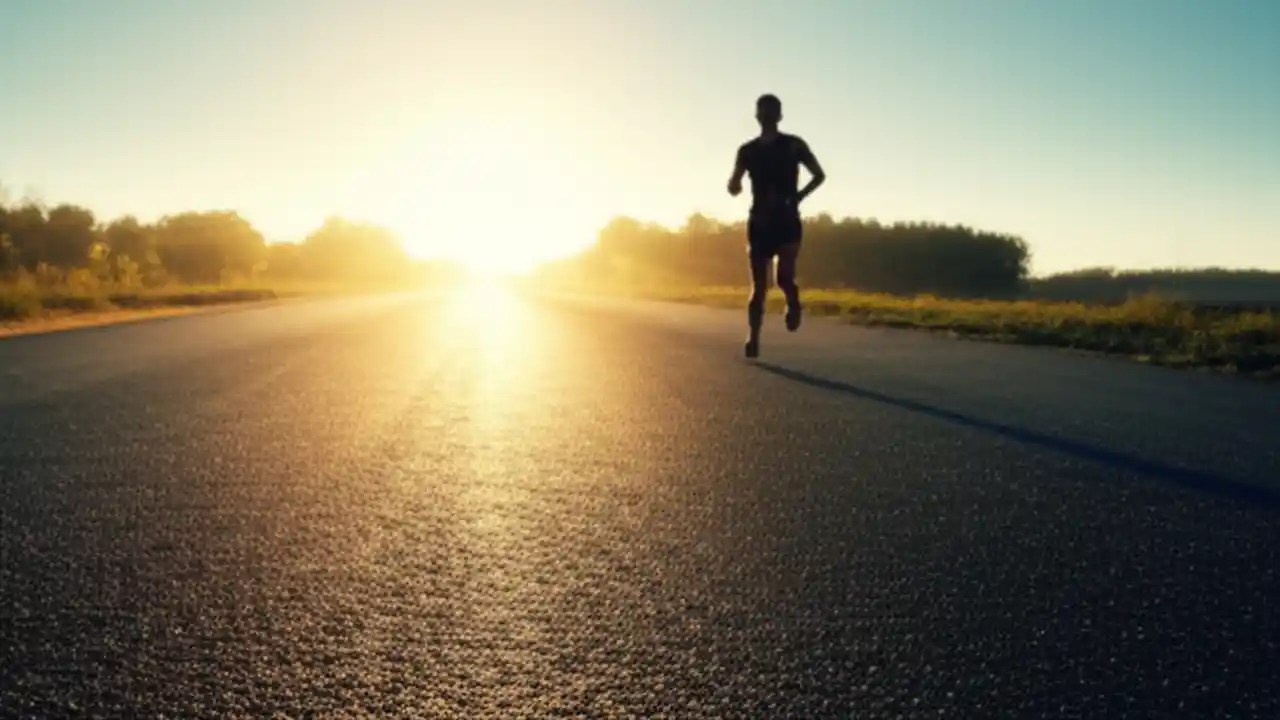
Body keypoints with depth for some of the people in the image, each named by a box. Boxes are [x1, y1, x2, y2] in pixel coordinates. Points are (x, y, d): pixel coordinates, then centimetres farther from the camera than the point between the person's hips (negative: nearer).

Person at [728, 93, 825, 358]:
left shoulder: (794, 145, 4)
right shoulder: (747, 150, 8)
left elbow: (819, 175, 9)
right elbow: (733, 188, 9)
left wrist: (798, 196, -8)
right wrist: (735, 184, -16)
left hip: (787, 221, -2)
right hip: (759, 222, 2)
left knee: (785, 277, -16)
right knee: (758, 286, -1)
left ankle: (793, 303, 18)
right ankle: (753, 340, 4)